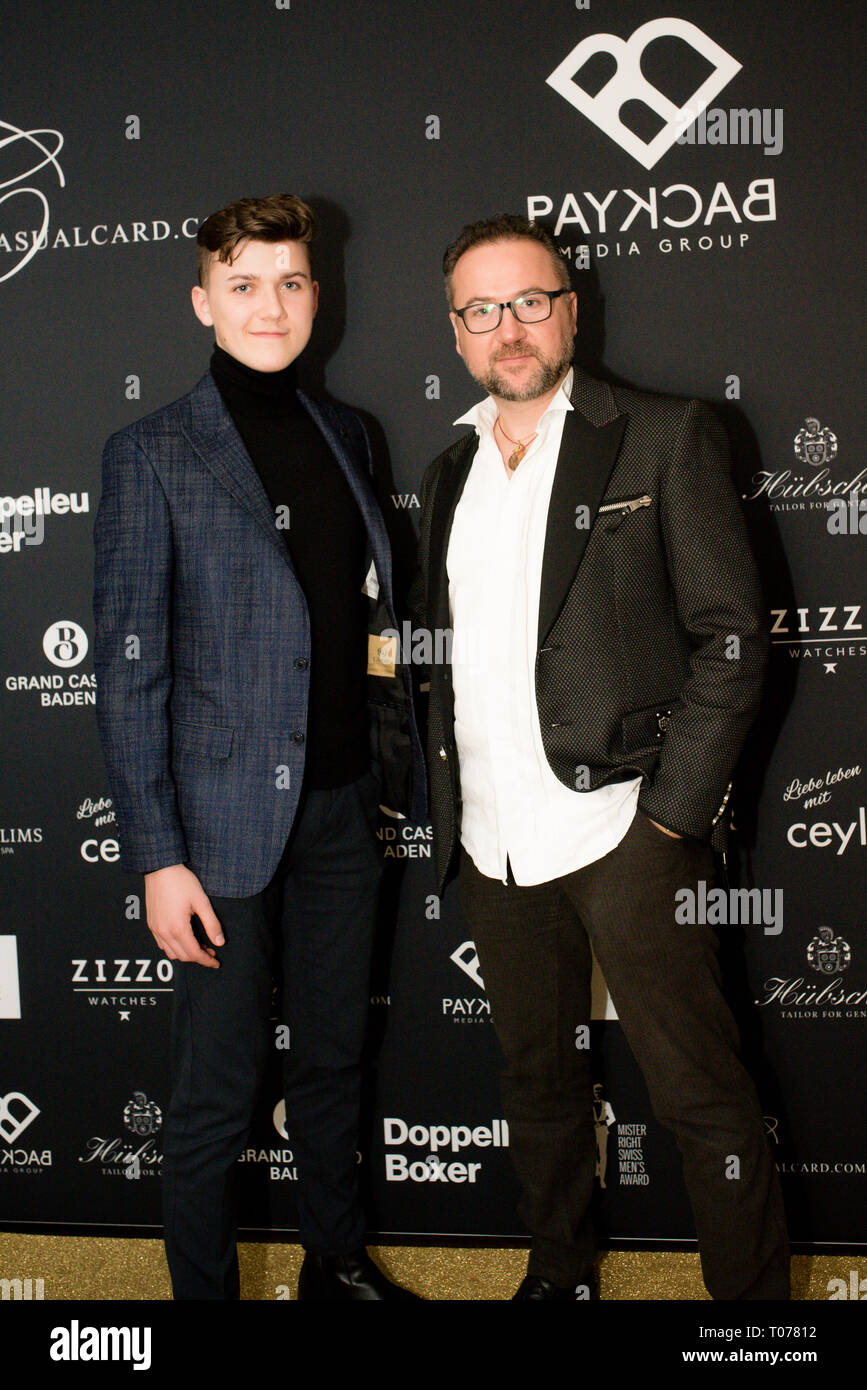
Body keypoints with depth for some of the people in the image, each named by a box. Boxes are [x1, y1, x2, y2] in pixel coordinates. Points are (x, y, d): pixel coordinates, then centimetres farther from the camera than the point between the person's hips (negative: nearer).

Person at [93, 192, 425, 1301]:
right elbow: (127, 667, -9)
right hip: (228, 820, -5)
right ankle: (203, 1291, 26)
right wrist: (156, 856, -14)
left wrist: (407, 774, 11)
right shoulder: (152, 454, -7)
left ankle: (338, 1263, 38)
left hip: (342, 806, 5)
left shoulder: (344, 436, 10)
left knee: (333, 1058, 19)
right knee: (214, 1095, 5)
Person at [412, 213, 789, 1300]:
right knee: (534, 1080, 18)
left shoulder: (666, 440, -2)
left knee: (698, 1093, 1)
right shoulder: (449, 473, 14)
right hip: (491, 845, 5)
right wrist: (444, 812, 9)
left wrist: (676, 810, -12)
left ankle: (754, 1294, 19)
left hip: (622, 833, -5)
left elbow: (731, 634, -6)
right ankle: (560, 1274, 36)